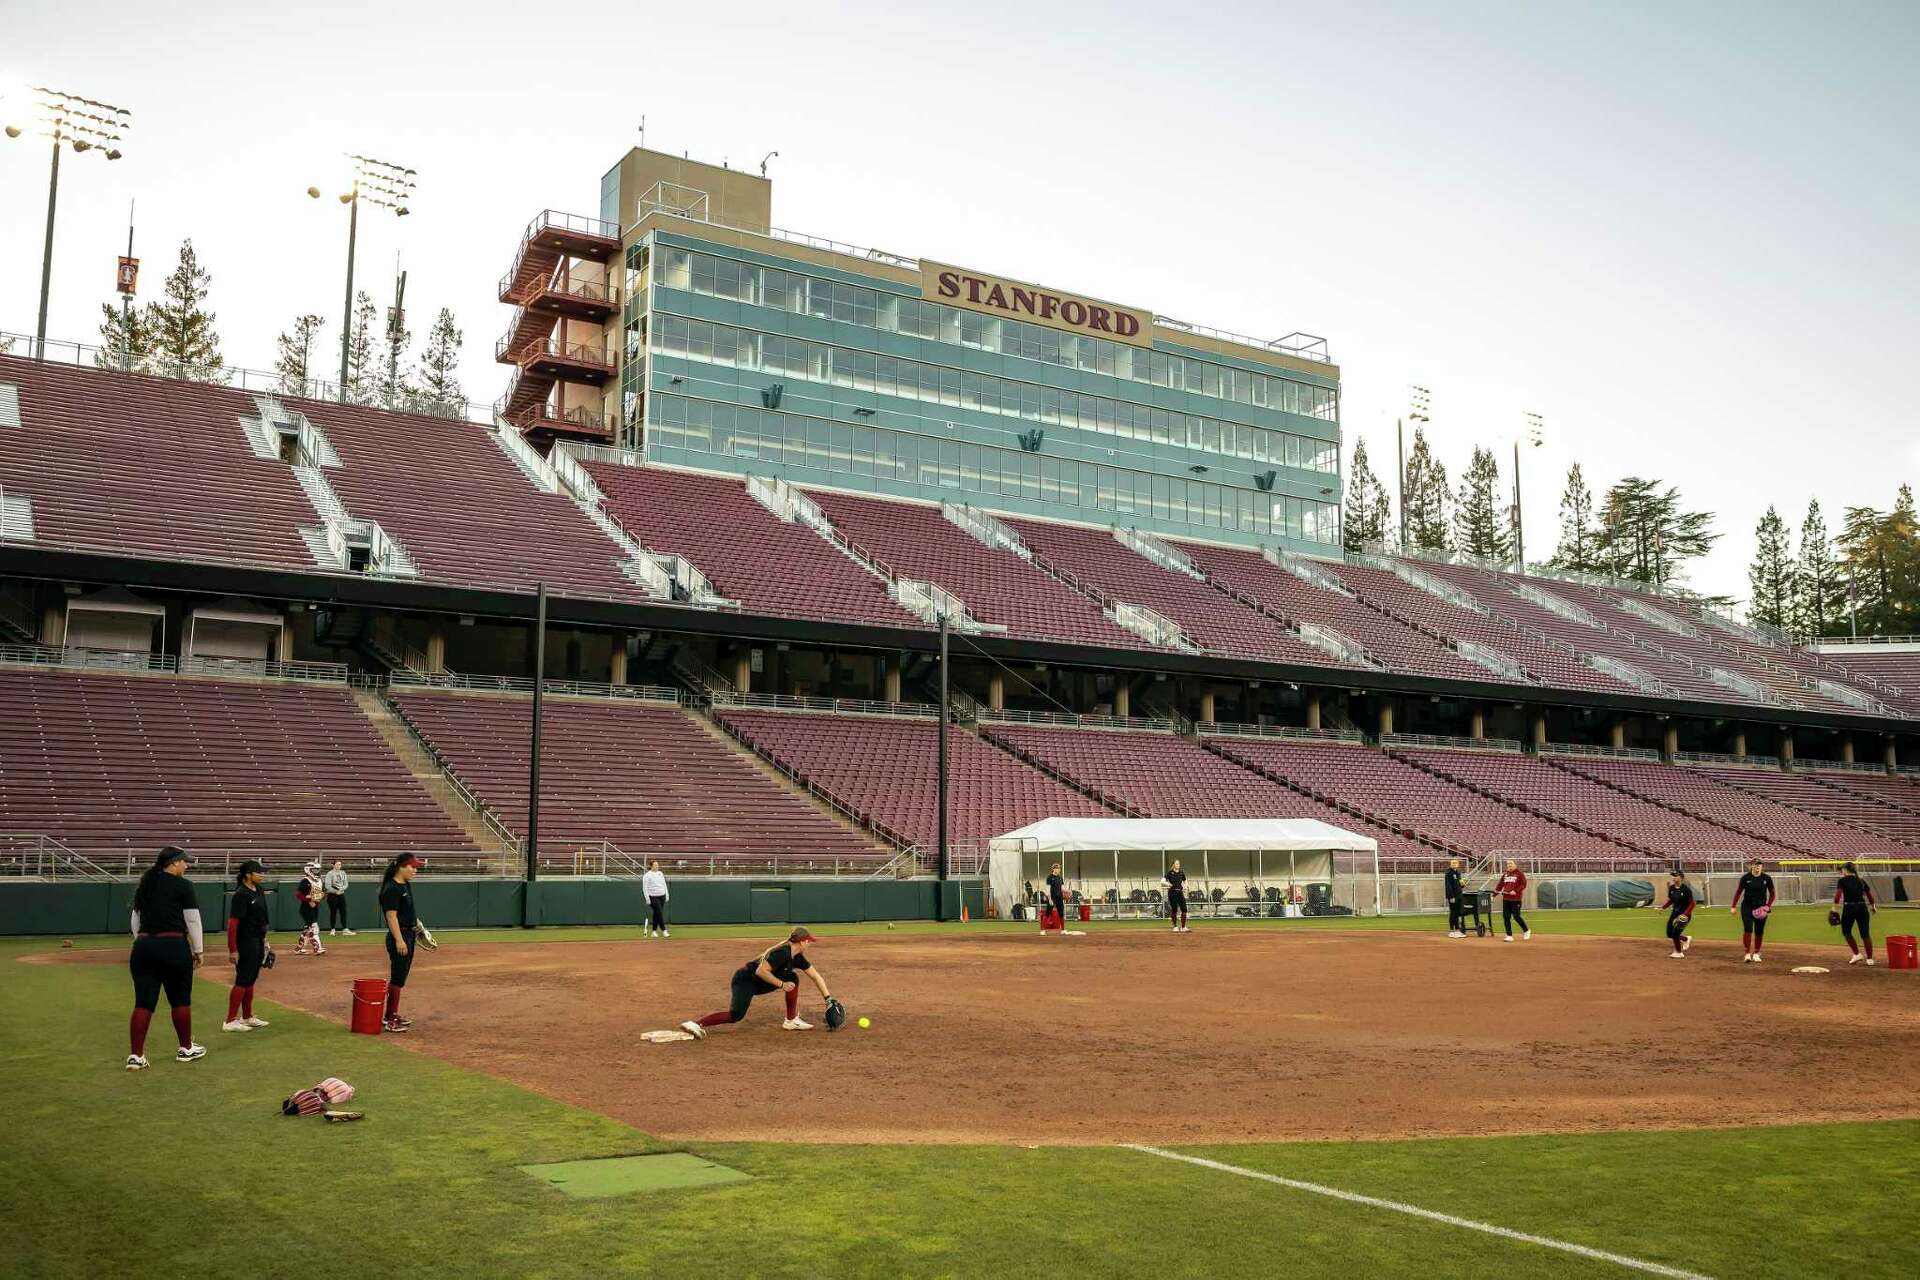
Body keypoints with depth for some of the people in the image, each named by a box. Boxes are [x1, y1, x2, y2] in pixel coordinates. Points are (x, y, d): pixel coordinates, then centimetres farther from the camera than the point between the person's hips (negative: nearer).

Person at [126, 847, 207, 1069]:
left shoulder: (145, 885, 13)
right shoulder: (182, 885, -6)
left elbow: (135, 920, 15)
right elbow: (192, 920, -7)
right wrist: (199, 950, 1)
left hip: (143, 946, 5)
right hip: (174, 947, -5)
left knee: (143, 1002, 4)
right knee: (181, 999, 8)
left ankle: (135, 1056, 0)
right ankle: (186, 1049, 19)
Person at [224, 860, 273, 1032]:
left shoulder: (258, 891, 9)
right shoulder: (241, 895, -18)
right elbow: (232, 923, -21)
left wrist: (264, 940, 18)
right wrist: (232, 950, -23)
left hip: (258, 941, 9)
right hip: (246, 942, -9)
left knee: (251, 979, 15)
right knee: (242, 981, -6)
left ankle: (247, 1018, 25)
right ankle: (230, 1021, -2)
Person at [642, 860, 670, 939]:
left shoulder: (660, 873, 13)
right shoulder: (647, 875, -7)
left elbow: (664, 884, 19)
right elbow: (645, 888, -9)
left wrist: (667, 895, 14)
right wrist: (647, 898, -15)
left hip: (662, 896, 6)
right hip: (653, 897, -6)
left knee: (656, 914, 8)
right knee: (659, 913, -11)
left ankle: (653, 931, 14)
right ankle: (664, 931, -11)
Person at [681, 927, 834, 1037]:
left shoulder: (797, 957, 6)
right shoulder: (782, 952, -23)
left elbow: (816, 976, 12)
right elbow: (760, 971, -29)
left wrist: (828, 998, 8)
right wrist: (781, 985, -23)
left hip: (759, 983, 9)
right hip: (744, 979, -9)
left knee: (793, 977, 0)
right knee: (736, 1015, -29)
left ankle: (791, 1021, 4)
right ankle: (695, 1024, -32)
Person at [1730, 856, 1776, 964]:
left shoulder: (1767, 878, -1)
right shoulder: (1745, 878, -5)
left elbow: (1772, 894, 8)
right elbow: (1739, 892, 3)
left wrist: (1768, 906, -6)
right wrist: (1733, 906, -4)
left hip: (1761, 909, 2)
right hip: (1747, 907, -2)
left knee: (1759, 932, 6)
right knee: (1748, 930, -13)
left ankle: (1756, 954, 21)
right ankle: (1747, 954, -12)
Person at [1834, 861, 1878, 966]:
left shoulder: (1843, 880, 0)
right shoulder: (1861, 881, 14)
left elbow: (1838, 893, -12)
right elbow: (1869, 894, 17)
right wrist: (1873, 906, 31)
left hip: (1849, 908, -4)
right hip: (1862, 907, 4)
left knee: (1846, 931, 14)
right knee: (1865, 933, 5)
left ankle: (1856, 954, 5)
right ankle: (1870, 959, 6)